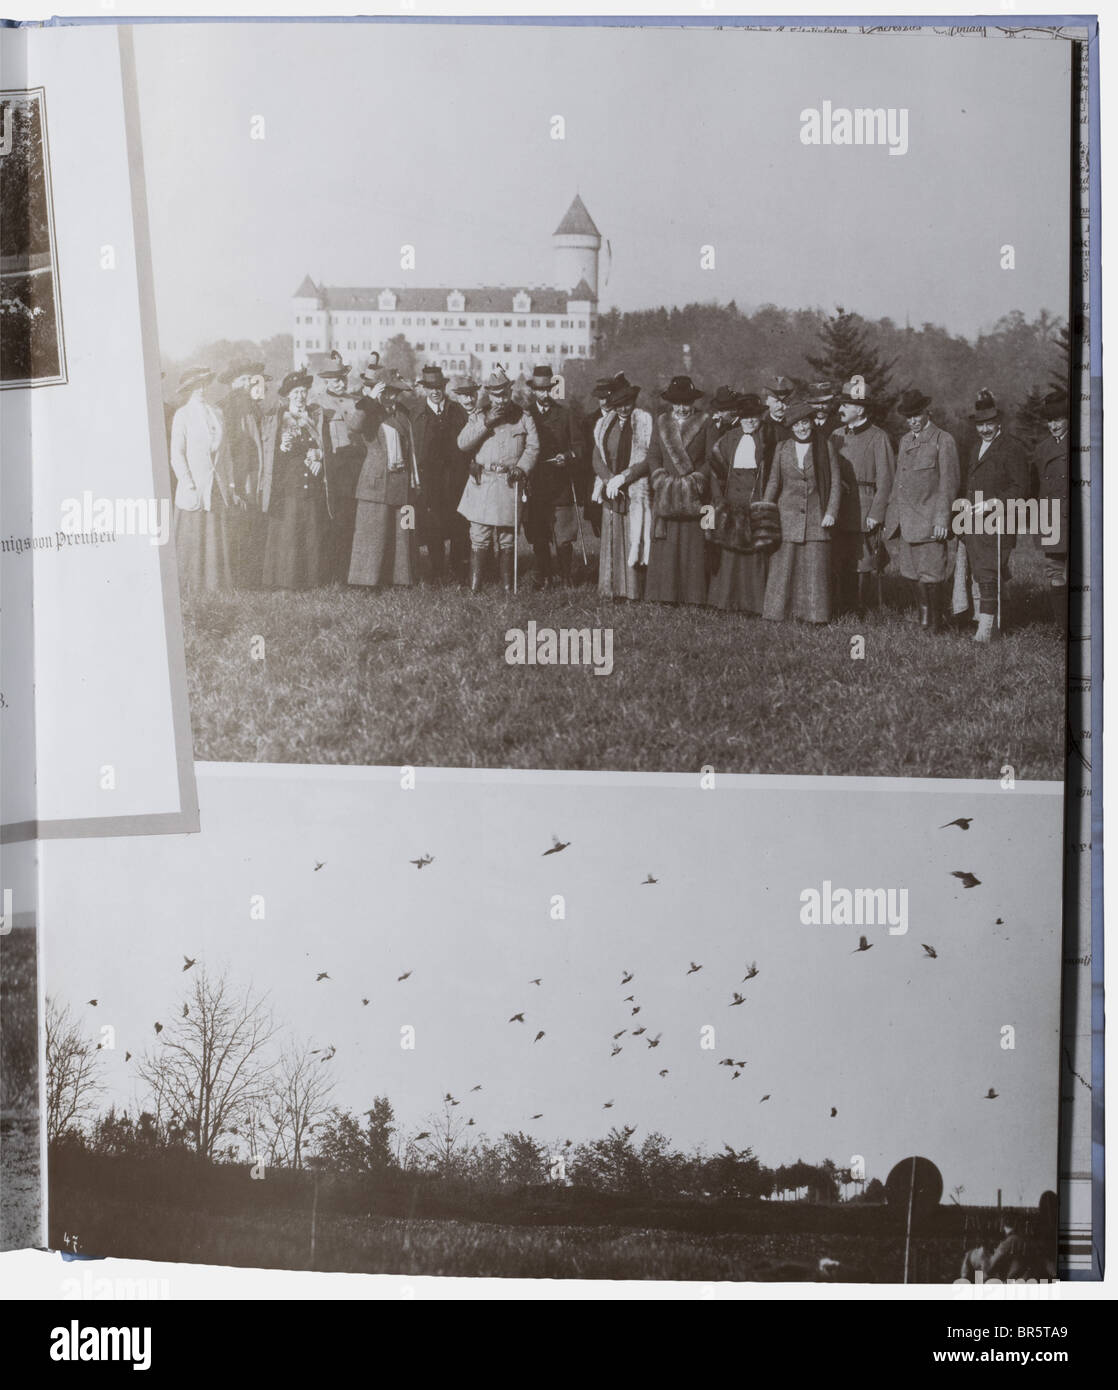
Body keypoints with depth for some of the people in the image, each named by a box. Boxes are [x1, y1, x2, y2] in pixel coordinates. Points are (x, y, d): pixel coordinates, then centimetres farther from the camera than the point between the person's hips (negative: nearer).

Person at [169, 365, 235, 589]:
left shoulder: (216, 413, 13)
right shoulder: (182, 415, -3)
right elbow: (176, 455, -7)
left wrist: (230, 485, 10)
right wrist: (189, 486, -15)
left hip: (217, 489, 5)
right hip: (194, 489, -5)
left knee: (218, 542, 4)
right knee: (193, 543, -3)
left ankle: (218, 586, 9)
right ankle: (194, 587, 3)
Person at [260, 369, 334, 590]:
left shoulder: (317, 418, 12)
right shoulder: (275, 421, 6)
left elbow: (326, 449, 12)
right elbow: (269, 455, 3)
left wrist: (318, 457, -7)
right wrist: (282, 449, -16)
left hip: (313, 486, 2)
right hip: (287, 486, -2)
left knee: (314, 535, 1)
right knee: (286, 534, -5)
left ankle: (313, 578, 7)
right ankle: (284, 578, 0)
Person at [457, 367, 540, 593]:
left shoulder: (523, 417, 9)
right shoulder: (478, 416, 8)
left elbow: (533, 447, 3)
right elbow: (463, 444, -3)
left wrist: (522, 467, -14)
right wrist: (486, 423, -12)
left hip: (508, 484, 0)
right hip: (482, 483, 0)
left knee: (507, 538, 5)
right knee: (478, 537, -2)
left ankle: (507, 586, 12)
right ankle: (474, 586, 1)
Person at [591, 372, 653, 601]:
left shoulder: (645, 422, -1)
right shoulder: (604, 424, 13)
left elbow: (650, 459, -8)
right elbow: (597, 459, 9)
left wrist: (623, 478, -13)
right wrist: (609, 481, -9)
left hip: (636, 490, -4)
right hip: (611, 493, 4)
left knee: (634, 538, -5)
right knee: (611, 539, 3)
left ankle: (633, 590, -1)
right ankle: (612, 589, 8)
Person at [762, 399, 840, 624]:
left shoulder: (826, 449, 2)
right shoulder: (782, 449, 8)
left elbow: (835, 483, 3)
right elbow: (773, 482, 11)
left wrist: (831, 512, -5)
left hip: (816, 518, -1)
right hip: (787, 516, 1)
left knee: (815, 567, -1)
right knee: (783, 565, 0)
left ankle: (814, 615, 6)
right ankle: (777, 613, 7)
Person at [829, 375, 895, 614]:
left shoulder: (877, 437, -4)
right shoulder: (837, 436, 14)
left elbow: (885, 480, -6)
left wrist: (876, 514, -11)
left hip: (865, 514, -5)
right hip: (839, 514, 5)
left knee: (864, 567, -1)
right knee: (839, 566, 5)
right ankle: (841, 611, 13)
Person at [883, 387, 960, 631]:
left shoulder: (943, 441, -4)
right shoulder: (904, 442, 17)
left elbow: (949, 485, -8)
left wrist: (942, 519, -14)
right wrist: (890, 517, 16)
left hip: (930, 521, -6)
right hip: (906, 523, 6)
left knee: (931, 576, -6)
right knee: (912, 575, 8)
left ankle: (936, 626, 4)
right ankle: (923, 621, 19)